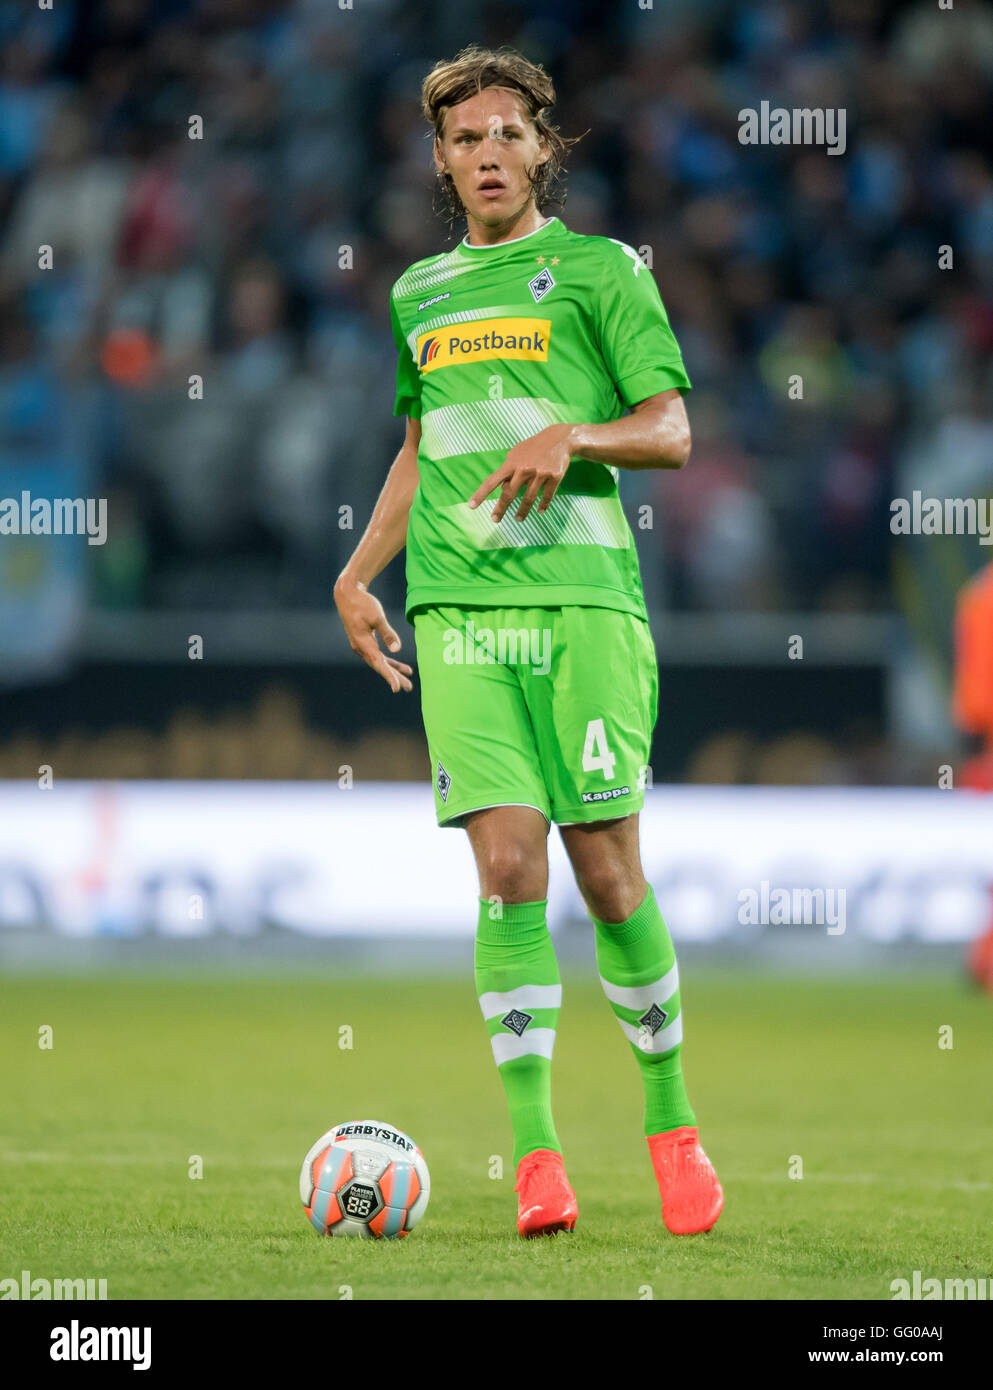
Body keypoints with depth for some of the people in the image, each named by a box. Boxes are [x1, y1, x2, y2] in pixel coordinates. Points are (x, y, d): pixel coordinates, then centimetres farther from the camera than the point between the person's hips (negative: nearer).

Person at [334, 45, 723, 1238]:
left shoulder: (599, 270, 5)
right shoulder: (420, 292, 19)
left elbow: (671, 432, 1)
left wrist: (572, 433, -16)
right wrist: (356, 576, 22)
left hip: (583, 595, -3)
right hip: (459, 605, 3)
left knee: (605, 870, -5)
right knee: (508, 868, -7)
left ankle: (670, 1120, 13)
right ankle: (534, 1152, -7)